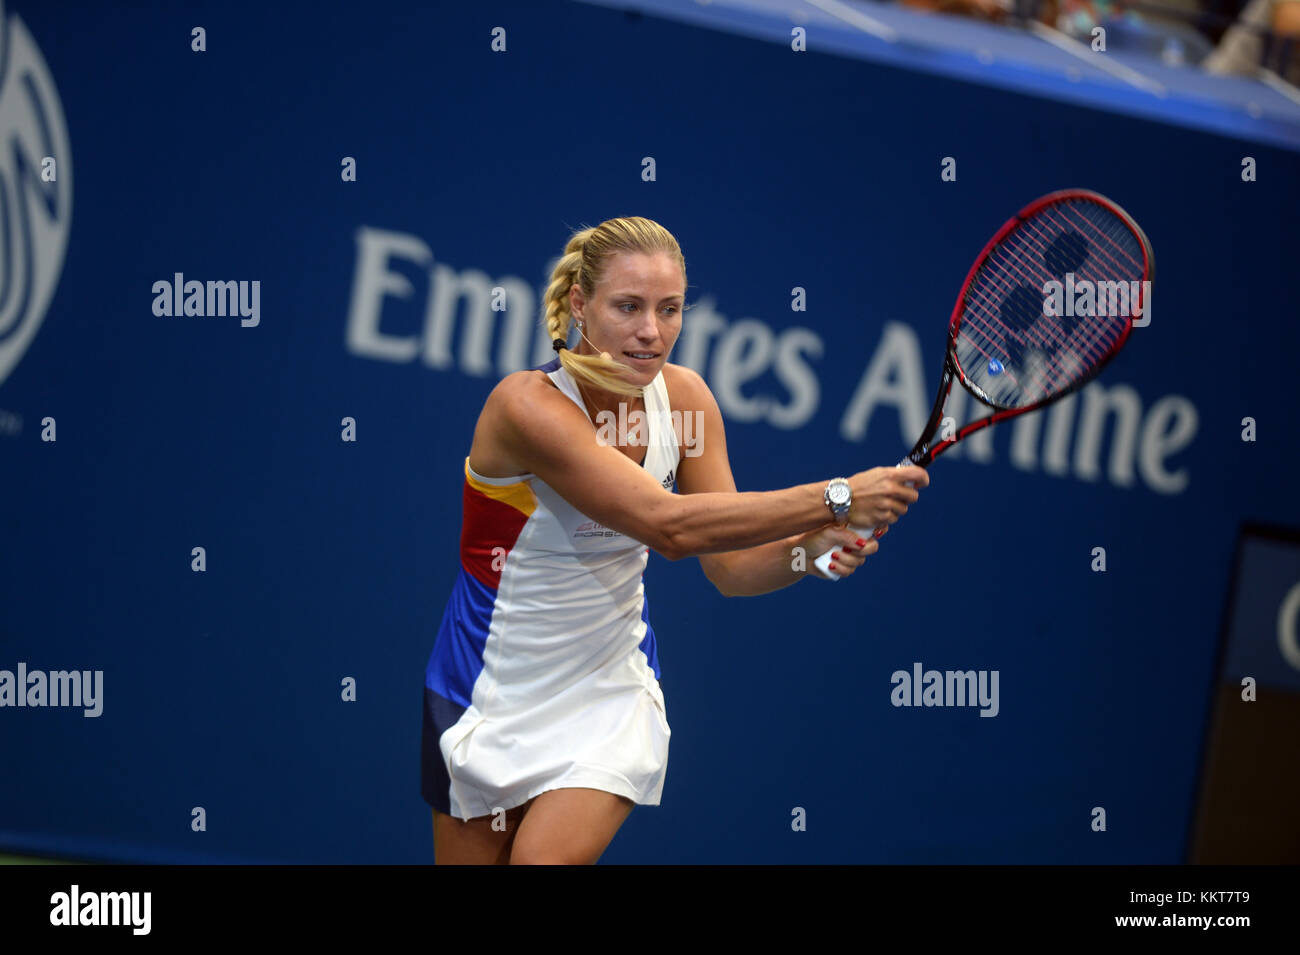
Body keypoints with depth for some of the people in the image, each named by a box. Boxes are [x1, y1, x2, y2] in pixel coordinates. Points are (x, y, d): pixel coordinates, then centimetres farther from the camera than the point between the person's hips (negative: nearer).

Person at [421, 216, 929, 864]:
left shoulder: (683, 397, -7)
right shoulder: (527, 404, -25)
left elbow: (730, 565, -3)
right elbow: (670, 525, -33)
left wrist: (809, 548, -25)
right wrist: (837, 498, -35)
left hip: (611, 688, 3)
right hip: (492, 688, -3)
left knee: (546, 858, -18)